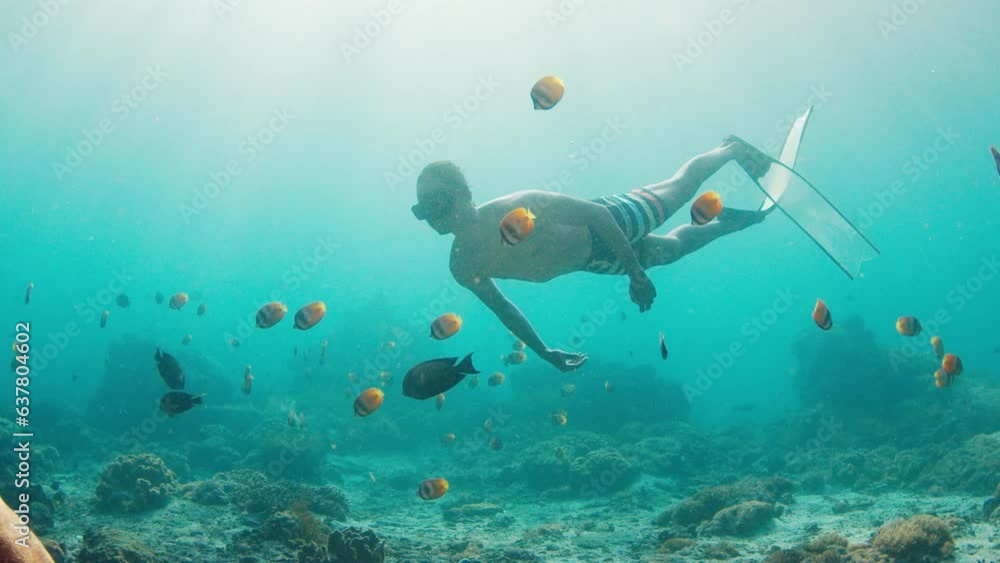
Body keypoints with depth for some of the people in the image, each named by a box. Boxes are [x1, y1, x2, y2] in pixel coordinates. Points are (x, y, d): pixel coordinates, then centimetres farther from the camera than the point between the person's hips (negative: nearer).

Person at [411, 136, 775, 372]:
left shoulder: (519, 208, -40)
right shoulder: (463, 267, -22)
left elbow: (597, 212, -29)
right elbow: (501, 306, -2)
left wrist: (636, 273, -25)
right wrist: (544, 353, 6)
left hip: (610, 227, -5)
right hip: (595, 263, 5)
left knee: (680, 188, 21)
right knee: (673, 248, 27)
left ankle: (734, 149, 52)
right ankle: (731, 222, 57)